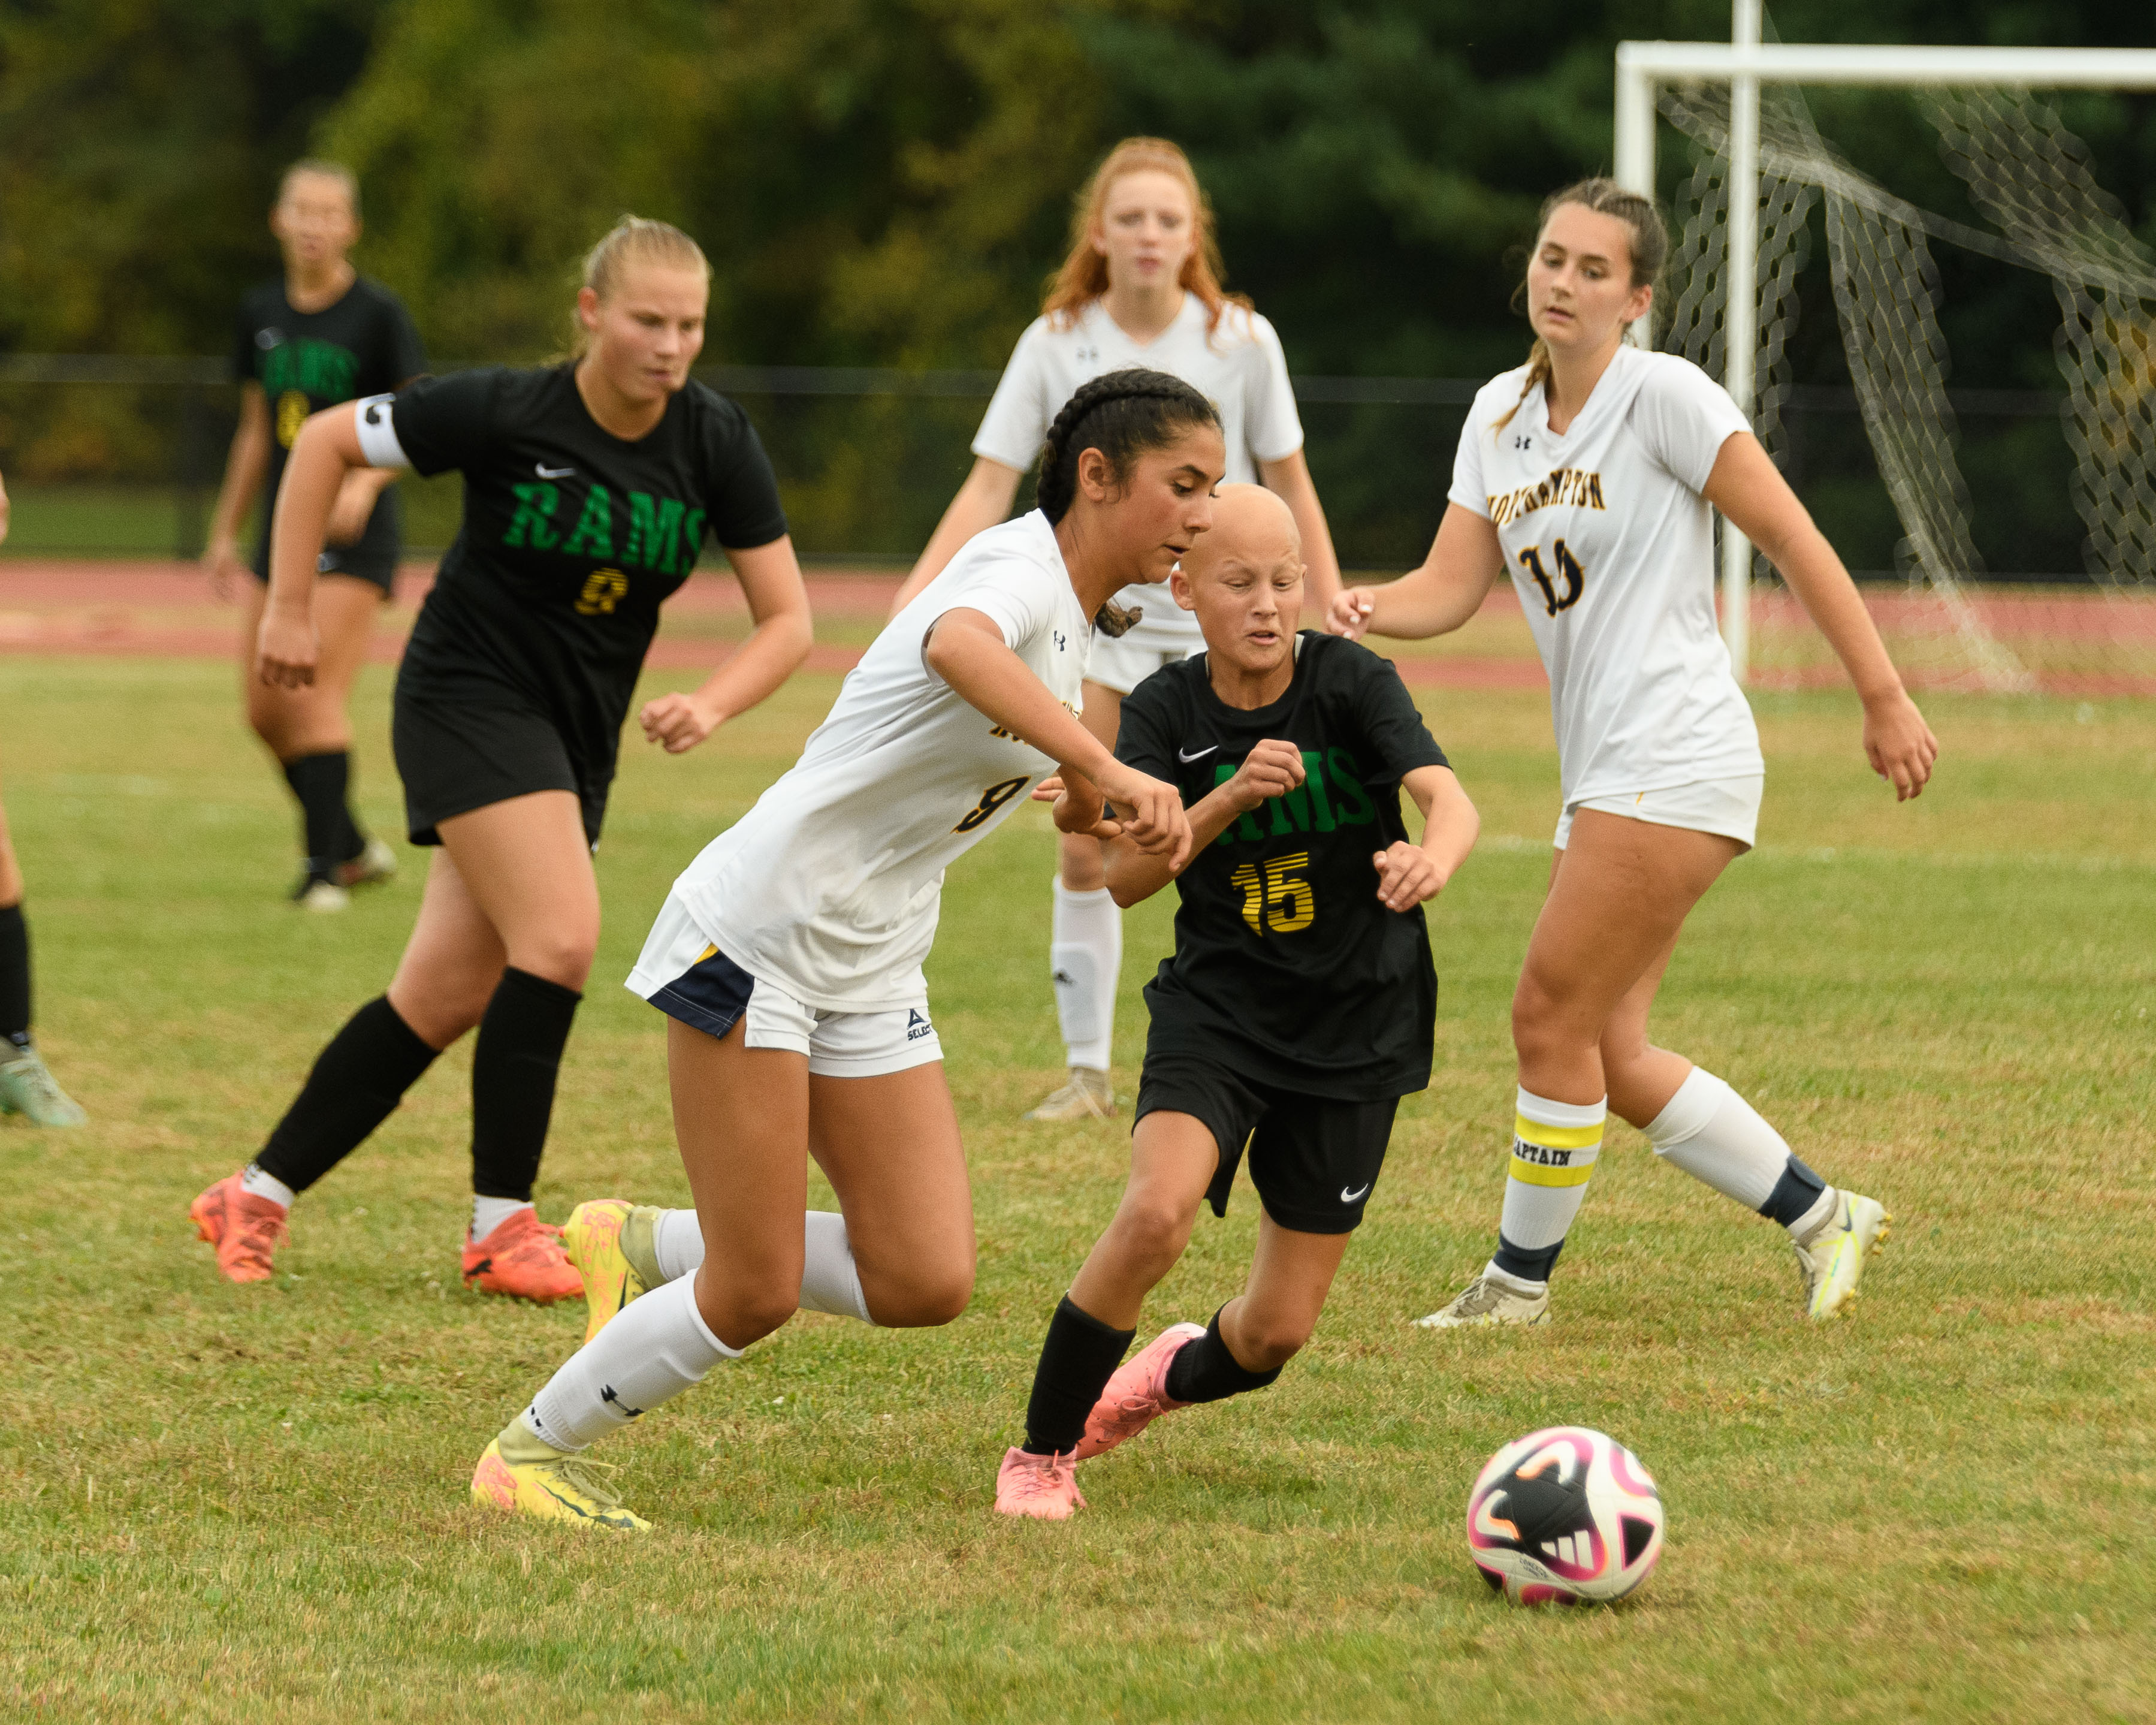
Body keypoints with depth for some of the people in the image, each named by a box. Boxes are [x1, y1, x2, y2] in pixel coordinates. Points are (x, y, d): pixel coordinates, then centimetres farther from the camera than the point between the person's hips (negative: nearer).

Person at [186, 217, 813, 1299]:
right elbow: (325, 444, -5)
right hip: (470, 695, -5)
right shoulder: (505, 414, -17)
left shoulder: (716, 444, -7)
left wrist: (710, 704, -20)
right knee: (560, 936, -23)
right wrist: (287, 608, -5)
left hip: (580, 736, 5)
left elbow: (786, 618, -2)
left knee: (444, 1001, 4)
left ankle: (256, 1196, 16)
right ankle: (501, 1227, -14)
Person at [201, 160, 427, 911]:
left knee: (315, 692, -16)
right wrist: (225, 532, 20)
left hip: (355, 535, -6)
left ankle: (324, 866, -9)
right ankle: (355, 846, 22)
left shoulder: (378, 313, -8)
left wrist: (365, 481, -25)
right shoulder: (262, 313, 9)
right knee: (265, 707, 6)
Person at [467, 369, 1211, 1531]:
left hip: (869, 975, 9)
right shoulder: (1020, 566, -18)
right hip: (756, 939, -9)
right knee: (755, 1297, -7)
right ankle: (528, 1457, 15)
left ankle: (646, 1248, 18)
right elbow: (959, 647, -44)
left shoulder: (1073, 621, 10)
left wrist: (1083, 805, 17)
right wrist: (1107, 767, -52)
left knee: (925, 1285, -1)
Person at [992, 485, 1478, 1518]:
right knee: (1156, 1213, -29)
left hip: (1357, 1027, 0)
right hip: (1218, 1006, 0)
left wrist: (1433, 857, -51)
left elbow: (1447, 796, -28)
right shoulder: (1165, 713, -6)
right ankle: (1041, 1453, -8)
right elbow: (1124, 878, -16)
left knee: (1277, 1334, 1)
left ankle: (1176, 1375, 39)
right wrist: (1228, 798, -32)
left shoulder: (1352, 683, -12)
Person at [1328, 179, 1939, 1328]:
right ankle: (1821, 1218, 19)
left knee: (1552, 1018, -7)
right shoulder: (1500, 414, 13)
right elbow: (1452, 586, 7)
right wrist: (1364, 609, -15)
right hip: (1604, 775, 8)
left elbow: (1795, 542, -8)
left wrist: (1884, 699, -8)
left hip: (1676, 757, -8)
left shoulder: (1663, 395, -9)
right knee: (1607, 1055, 7)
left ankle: (1520, 1280, 7)